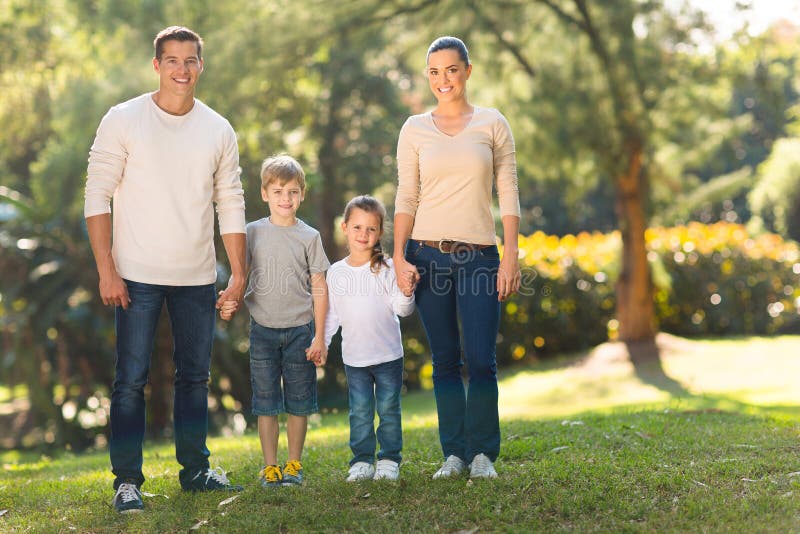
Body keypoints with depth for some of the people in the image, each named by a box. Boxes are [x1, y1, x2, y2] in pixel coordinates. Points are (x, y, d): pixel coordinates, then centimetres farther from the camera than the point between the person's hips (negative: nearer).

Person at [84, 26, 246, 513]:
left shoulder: (218, 130, 6)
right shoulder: (123, 121, -4)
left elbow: (231, 206, 9)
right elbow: (98, 197, -6)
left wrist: (239, 274, 5)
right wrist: (106, 271, -12)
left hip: (198, 278, 4)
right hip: (137, 274, -3)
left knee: (195, 377, 11)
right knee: (131, 380, -3)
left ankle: (195, 469, 22)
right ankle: (127, 481, 3)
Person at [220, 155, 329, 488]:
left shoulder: (309, 237, 1)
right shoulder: (253, 233, 3)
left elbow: (319, 287, 2)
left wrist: (319, 336, -2)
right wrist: (231, 302, -14)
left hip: (300, 329, 0)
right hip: (263, 329, 0)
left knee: (299, 401, 5)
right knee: (266, 402, 3)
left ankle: (294, 464, 17)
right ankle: (270, 465, 12)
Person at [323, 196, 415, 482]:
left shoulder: (387, 268, -4)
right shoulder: (336, 273, 3)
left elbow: (401, 309, -8)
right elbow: (331, 315, 11)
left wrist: (407, 294, -28)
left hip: (388, 354, -1)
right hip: (354, 357, 2)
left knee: (389, 409, 5)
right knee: (360, 412, 4)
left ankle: (389, 460, 16)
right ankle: (362, 461, 14)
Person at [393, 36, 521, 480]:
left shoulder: (492, 124, 5)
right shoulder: (414, 129, 7)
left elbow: (508, 195, 3)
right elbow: (406, 198, 6)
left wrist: (511, 256, -4)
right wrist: (399, 257, -4)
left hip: (479, 255, -1)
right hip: (429, 254, 1)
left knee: (480, 360, -6)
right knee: (444, 360, 5)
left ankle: (483, 453, 9)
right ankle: (454, 453, 14)